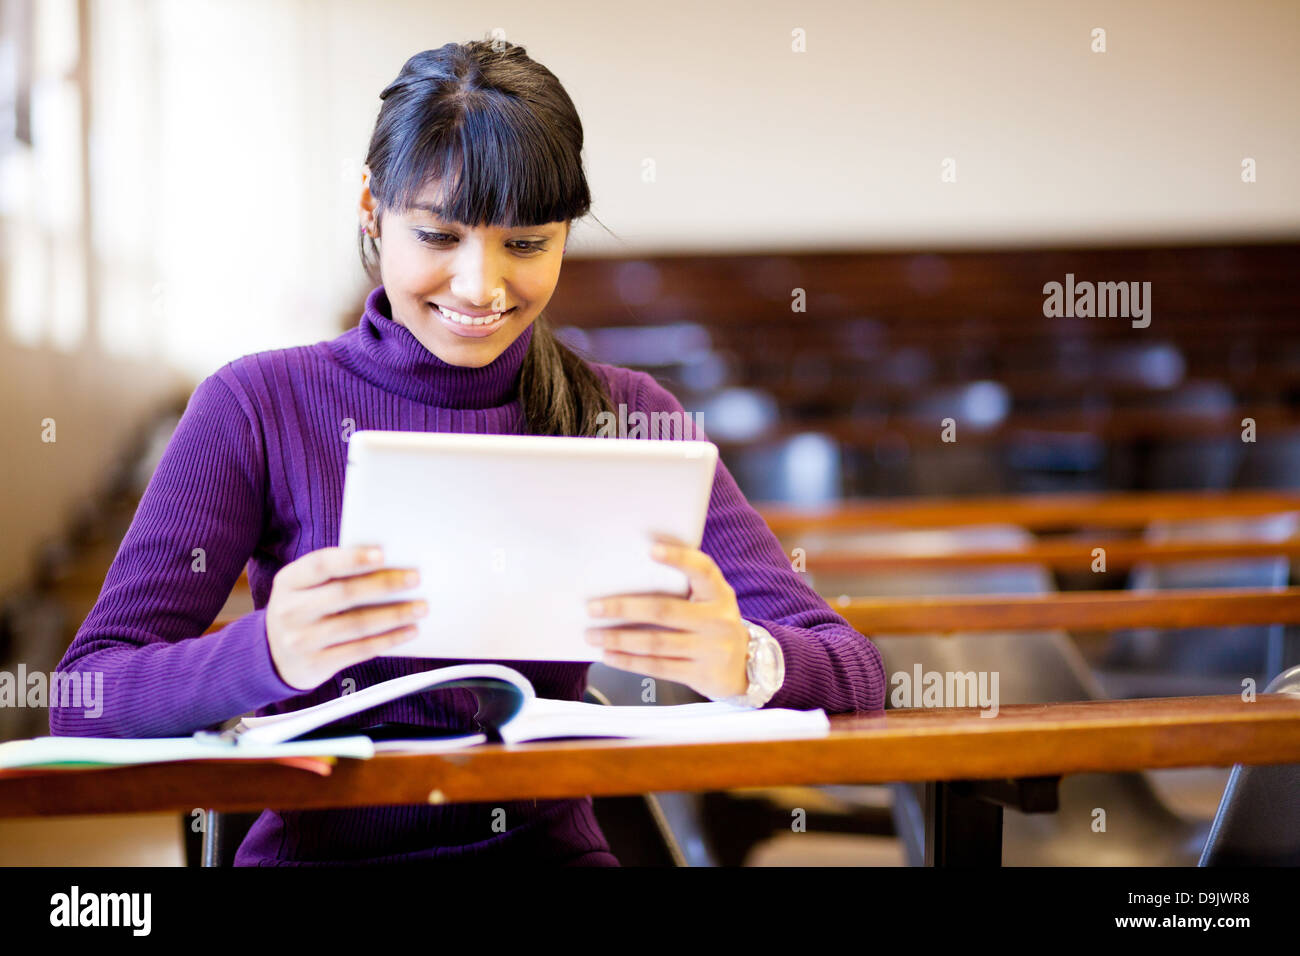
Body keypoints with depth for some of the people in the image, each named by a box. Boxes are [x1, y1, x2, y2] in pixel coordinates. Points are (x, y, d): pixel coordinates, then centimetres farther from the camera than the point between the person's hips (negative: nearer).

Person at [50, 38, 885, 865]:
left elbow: (856, 674, -4)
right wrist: (270, 655, -29)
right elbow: (83, 702, -9)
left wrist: (741, 662, -27)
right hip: (318, 849, -1)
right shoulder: (258, 407, -2)